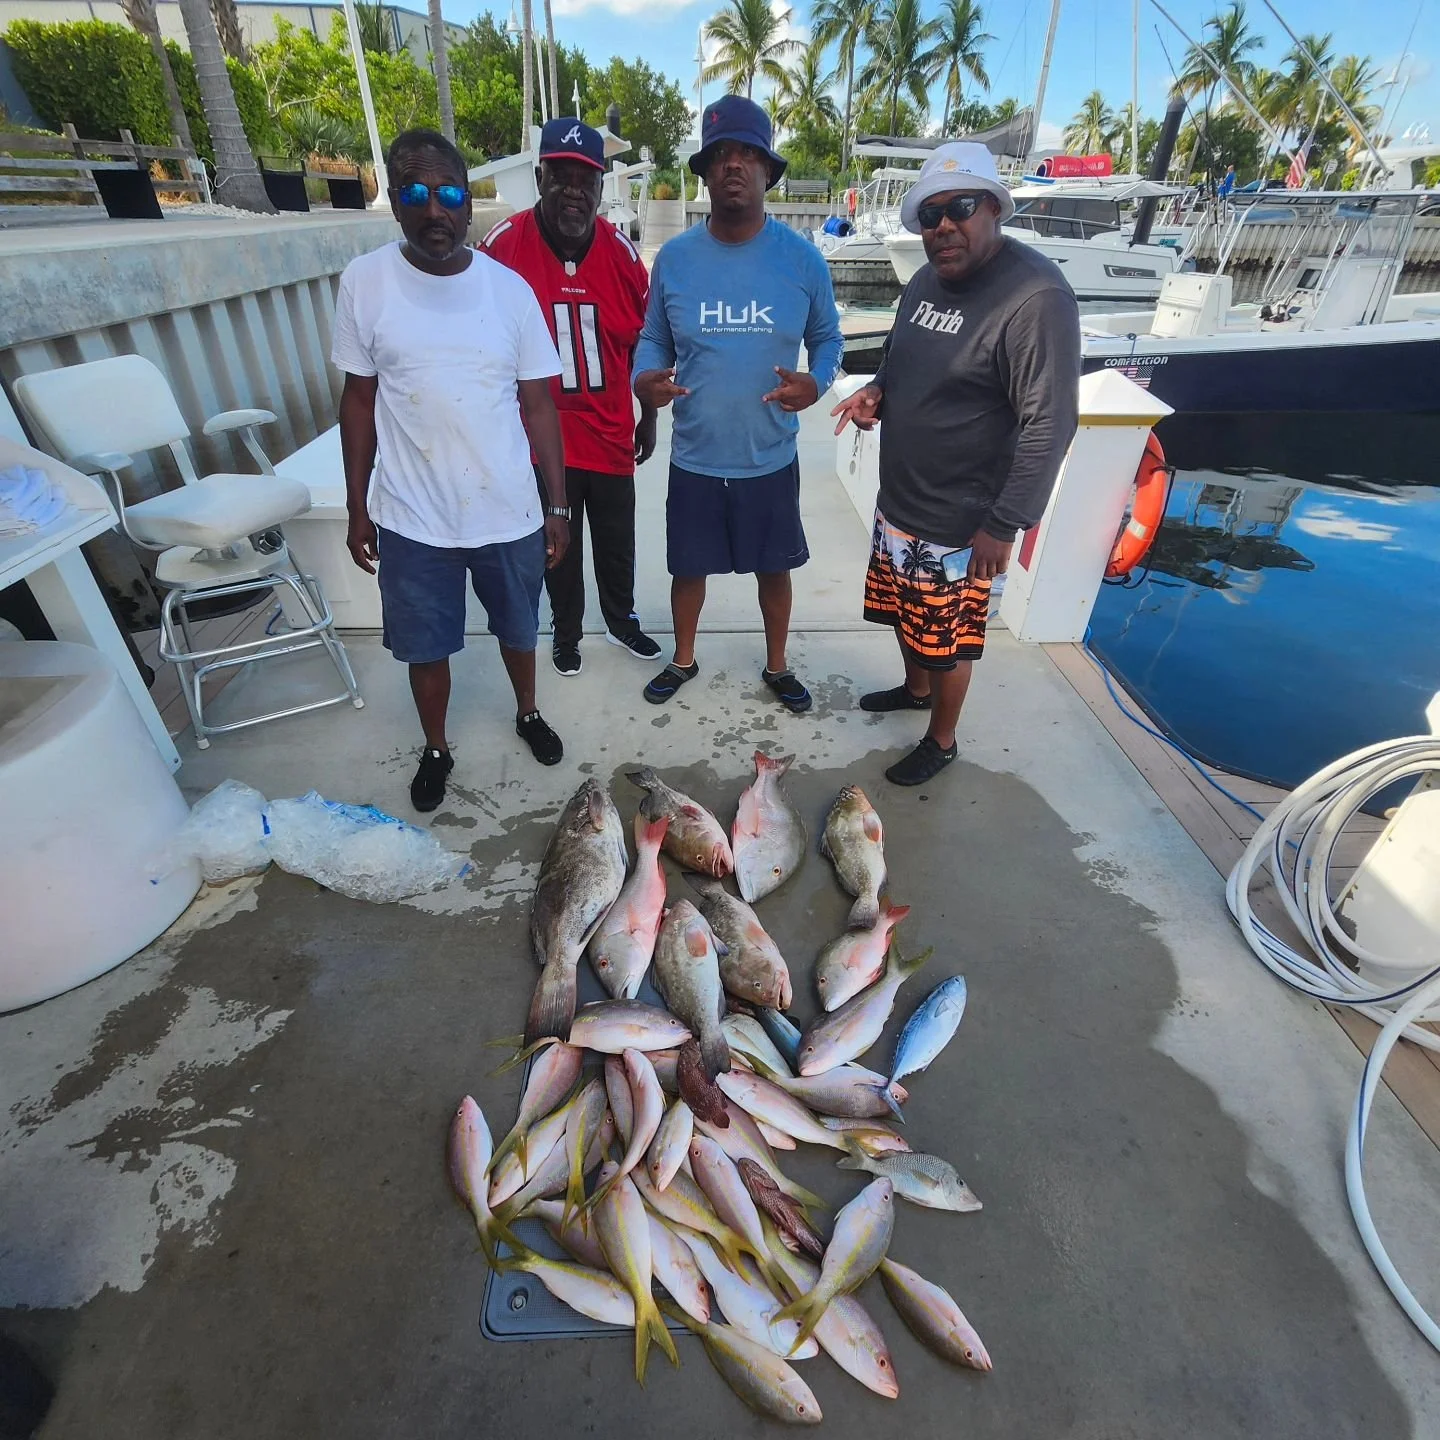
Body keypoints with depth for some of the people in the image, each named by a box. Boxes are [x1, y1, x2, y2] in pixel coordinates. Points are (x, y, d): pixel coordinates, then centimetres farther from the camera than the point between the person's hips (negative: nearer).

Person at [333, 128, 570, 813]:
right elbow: (359, 399, 3)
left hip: (509, 513, 1)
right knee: (425, 646, 12)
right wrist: (357, 508, 4)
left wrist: (557, 505, -1)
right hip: (412, 518, 0)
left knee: (517, 629, 19)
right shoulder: (364, 282, -3)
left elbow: (538, 403, 0)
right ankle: (435, 748, 37)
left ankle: (528, 713, 47)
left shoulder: (509, 288, -2)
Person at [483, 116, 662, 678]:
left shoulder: (621, 252, -2)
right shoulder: (503, 245, -9)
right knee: (557, 543, 13)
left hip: (610, 434, 2)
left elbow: (642, 345, 8)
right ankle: (566, 631, 33)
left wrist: (649, 419, 11)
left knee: (617, 541, 15)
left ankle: (622, 620, 38)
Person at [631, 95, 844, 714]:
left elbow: (826, 336, 7)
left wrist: (816, 383, -15)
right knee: (689, 567, 14)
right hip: (694, 459, 1)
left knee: (774, 568, 14)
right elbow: (653, 337, 8)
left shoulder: (802, 258, -3)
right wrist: (644, 379, -15)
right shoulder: (673, 257, -2)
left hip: (771, 460, 0)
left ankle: (777, 665, 38)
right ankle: (683, 660, 40)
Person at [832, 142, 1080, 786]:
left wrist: (1004, 524, -22)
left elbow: (1049, 423, -21)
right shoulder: (926, 280, 8)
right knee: (905, 612, 23)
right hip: (898, 500, 8)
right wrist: (875, 390, -1)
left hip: (959, 521, -8)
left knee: (948, 637, 7)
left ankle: (940, 740, 29)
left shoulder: (1036, 297, -19)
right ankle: (915, 688, 49)